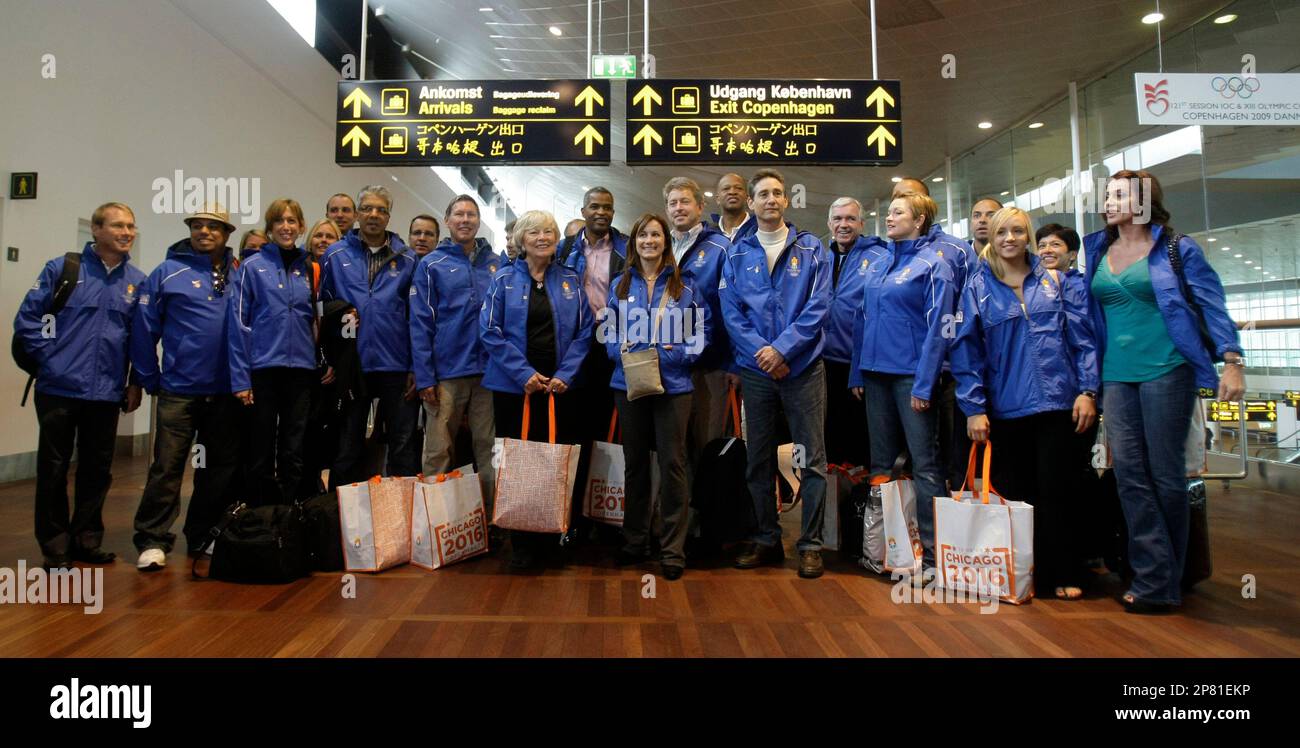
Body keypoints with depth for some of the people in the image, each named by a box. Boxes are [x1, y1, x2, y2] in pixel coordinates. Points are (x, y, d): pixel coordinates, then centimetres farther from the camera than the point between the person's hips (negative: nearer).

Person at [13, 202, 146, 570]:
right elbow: (26, 318, -1)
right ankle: (55, 546, 16)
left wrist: (135, 383, 7)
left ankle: (86, 540, 23)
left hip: (107, 393, 3)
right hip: (60, 389, -3)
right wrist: (49, 357, -6)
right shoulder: (62, 268, -2)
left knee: (98, 470, 10)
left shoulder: (137, 282, 6)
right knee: (53, 470, 5)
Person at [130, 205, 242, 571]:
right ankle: (153, 540, 7)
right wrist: (151, 380, -2)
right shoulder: (168, 273, 0)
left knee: (221, 466, 10)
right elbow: (143, 330, -2)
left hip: (225, 391, 3)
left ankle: (203, 537, 24)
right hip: (179, 390, -3)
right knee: (167, 465, -3)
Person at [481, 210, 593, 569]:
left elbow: (583, 332, 4)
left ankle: (549, 537, 16)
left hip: (560, 388, 1)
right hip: (514, 387, -1)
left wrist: (565, 374, -9)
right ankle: (521, 543, 12)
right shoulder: (504, 279, 4)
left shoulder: (571, 281, 9)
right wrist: (524, 373, -12)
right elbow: (490, 331, -4)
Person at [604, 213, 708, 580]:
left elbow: (701, 331, 3)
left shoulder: (685, 285, 5)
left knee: (672, 462, -2)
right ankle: (634, 541, 23)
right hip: (629, 382, 2)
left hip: (673, 383, -2)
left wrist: (673, 354, -13)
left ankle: (673, 549, 6)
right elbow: (609, 331, 10)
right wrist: (622, 350, -11)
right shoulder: (620, 285, 11)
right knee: (635, 462, 11)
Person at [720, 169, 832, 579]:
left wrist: (782, 348, -16)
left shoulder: (812, 249, 5)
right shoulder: (737, 256, 9)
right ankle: (766, 539, 22)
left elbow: (818, 306, -5)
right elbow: (731, 312, 0)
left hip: (803, 367, -2)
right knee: (759, 460, 9)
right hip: (755, 370, 2)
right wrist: (761, 352, -13)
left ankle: (810, 543, 11)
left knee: (812, 458, 1)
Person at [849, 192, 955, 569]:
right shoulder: (876, 266, 15)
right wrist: (857, 374, 10)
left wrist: (925, 383, -16)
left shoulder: (933, 265, -4)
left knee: (924, 463, -3)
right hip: (876, 372, 7)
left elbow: (938, 326, -11)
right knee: (881, 461, 12)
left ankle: (933, 550, 4)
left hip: (911, 374, -6)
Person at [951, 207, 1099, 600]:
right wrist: (974, 407, -5)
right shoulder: (978, 288, 5)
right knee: (1013, 491, 6)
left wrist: (1087, 390, -4)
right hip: (1005, 406, 0)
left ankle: (1064, 573, 15)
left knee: (1056, 488, 1)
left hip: (1056, 401, 0)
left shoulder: (1057, 281, 8)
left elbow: (1083, 337, 5)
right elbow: (966, 350, 1)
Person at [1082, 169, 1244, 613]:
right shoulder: (1096, 251, 13)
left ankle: (1163, 579, 12)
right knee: (1128, 472, -4)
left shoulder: (1176, 248, 1)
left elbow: (1212, 304, -4)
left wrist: (1232, 361, -14)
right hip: (1116, 374, 4)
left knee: (1165, 473, 0)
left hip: (1166, 371, -4)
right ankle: (1155, 578, 1)